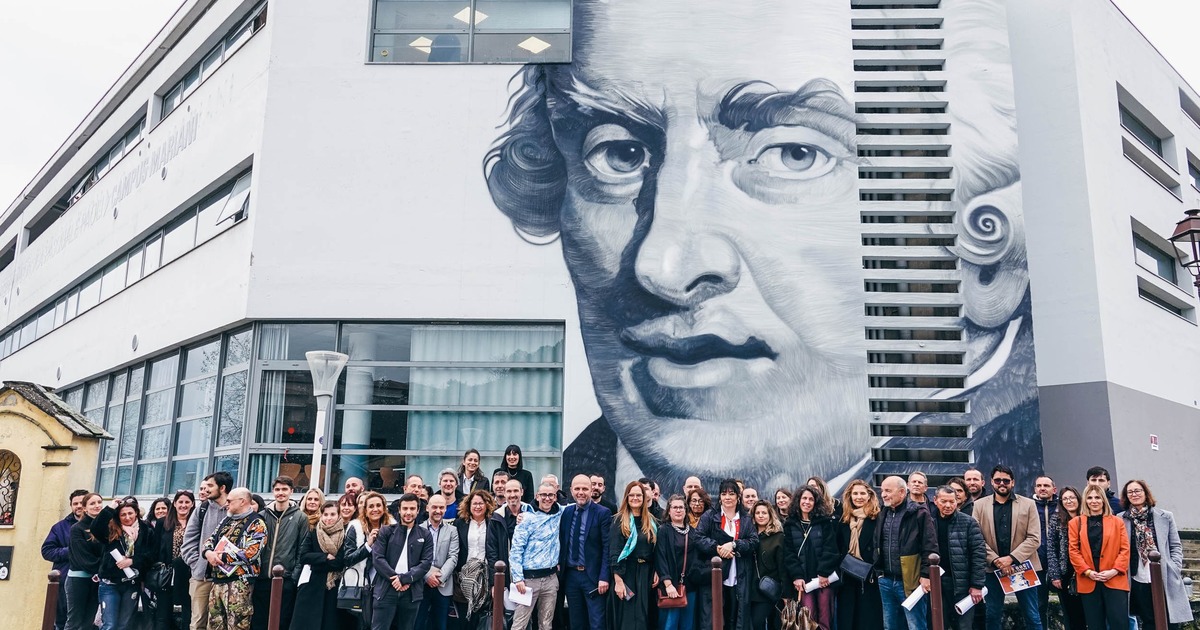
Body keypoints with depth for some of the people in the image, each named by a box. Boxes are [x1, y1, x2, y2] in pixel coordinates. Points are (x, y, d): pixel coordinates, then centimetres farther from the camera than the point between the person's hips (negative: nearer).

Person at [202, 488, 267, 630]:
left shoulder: (256, 524, -8)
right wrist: (209, 553, -6)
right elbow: (210, 540, 17)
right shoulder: (226, 521, 18)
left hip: (239, 583, -8)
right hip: (217, 581, 8)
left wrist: (222, 556, -13)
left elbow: (250, 553, -18)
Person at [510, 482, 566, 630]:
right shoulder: (528, 519, -4)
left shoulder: (559, 514, 8)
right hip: (529, 578, -4)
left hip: (551, 578, 4)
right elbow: (515, 550, -6)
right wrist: (518, 578, -13)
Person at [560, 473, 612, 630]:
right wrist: (560, 569, 5)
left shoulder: (603, 513, -8)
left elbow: (607, 547, -10)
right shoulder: (566, 512, 7)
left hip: (593, 576, -5)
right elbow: (562, 542, 12)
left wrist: (604, 577, -16)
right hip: (570, 575, 5)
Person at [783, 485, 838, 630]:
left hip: (823, 576, 0)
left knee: (825, 618, 0)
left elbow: (830, 550, -3)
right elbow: (788, 554, 2)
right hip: (803, 578, 1)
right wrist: (796, 576, -9)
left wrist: (824, 573, -13)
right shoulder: (790, 525, 8)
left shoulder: (825, 522, 6)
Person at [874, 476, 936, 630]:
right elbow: (876, 545, 21)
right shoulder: (883, 514, 12)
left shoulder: (919, 514, -8)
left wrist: (926, 575, -14)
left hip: (911, 582, -6)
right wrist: (878, 570, 15)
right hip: (886, 581, 7)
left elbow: (930, 548, -11)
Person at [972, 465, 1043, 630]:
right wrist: (995, 560, -14)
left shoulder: (1028, 504, 2)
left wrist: (1012, 558, -15)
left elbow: (1034, 538, -5)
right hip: (993, 568, 1)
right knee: (993, 615, 8)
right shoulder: (980, 505, 4)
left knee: (1032, 616, 6)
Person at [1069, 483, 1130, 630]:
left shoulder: (1117, 522, 10)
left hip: (1114, 581, 0)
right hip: (1088, 582, 1)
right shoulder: (1075, 523, 9)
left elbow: (1125, 549, 3)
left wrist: (1114, 570, -9)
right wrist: (1087, 571, -9)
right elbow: (1073, 550, 3)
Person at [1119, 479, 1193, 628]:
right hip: (1139, 581, 0)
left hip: (1166, 580, 1)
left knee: (1170, 623, 3)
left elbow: (1176, 546, 8)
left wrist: (1174, 570, -2)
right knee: (1149, 623, 8)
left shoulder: (1165, 517, 5)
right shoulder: (1121, 520, 1)